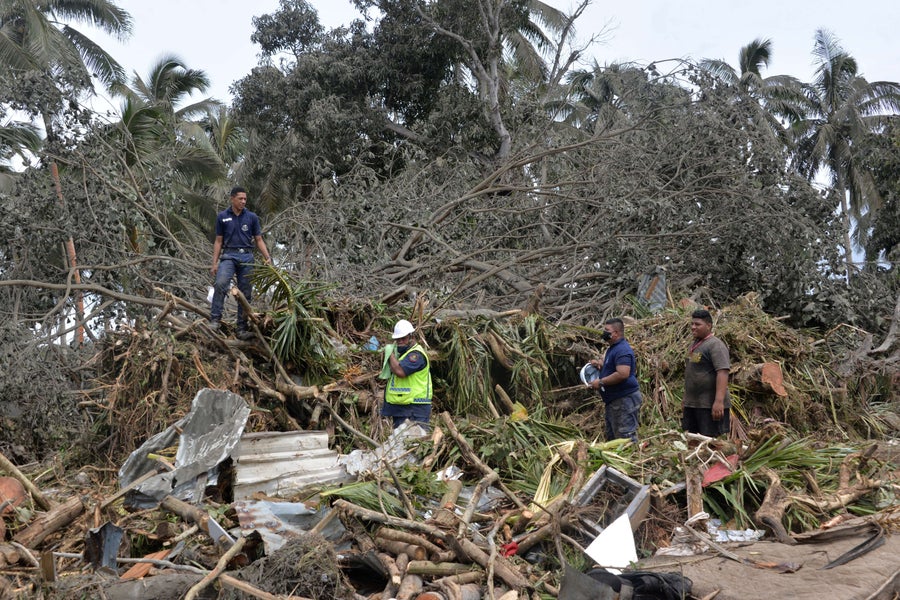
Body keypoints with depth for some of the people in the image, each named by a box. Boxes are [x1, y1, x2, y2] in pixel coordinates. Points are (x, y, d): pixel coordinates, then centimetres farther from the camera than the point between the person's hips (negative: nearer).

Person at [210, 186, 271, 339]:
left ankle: (242, 328, 7)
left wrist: (267, 257, -5)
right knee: (221, 283, -27)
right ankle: (215, 319, -22)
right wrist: (214, 263, 1)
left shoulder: (252, 217, 7)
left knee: (245, 293, 2)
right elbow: (218, 241, 9)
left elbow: (258, 240, 9)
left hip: (247, 257, 2)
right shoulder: (222, 217, 6)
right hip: (229, 256, -2)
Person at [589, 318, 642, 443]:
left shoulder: (622, 350, -18)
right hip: (614, 400, 11)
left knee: (626, 435, -9)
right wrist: (600, 364, 12)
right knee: (612, 437, 17)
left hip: (625, 399, -11)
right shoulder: (613, 348, 16)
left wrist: (601, 382, -21)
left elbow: (622, 374, -30)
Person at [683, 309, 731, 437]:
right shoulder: (694, 344, 17)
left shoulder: (715, 345, -12)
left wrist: (719, 401, -29)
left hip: (711, 406, -9)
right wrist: (686, 400, 24)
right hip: (691, 405, 9)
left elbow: (722, 373, -22)